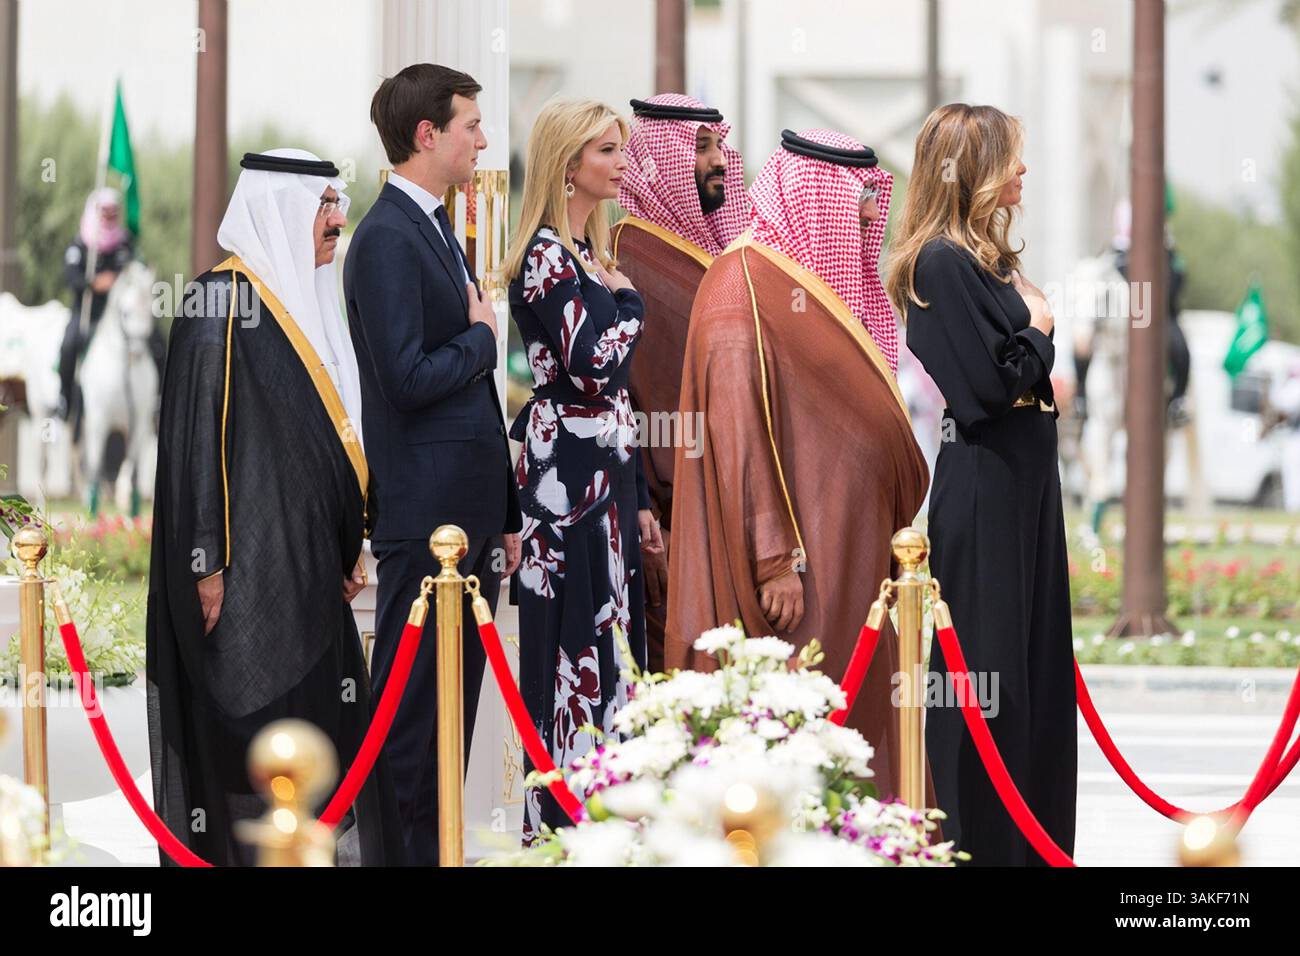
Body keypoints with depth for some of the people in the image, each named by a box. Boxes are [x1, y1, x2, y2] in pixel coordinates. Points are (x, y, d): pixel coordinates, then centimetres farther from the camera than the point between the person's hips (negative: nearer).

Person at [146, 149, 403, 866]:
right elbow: (196, 432, -15)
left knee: (323, 728, 6)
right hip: (248, 563, -9)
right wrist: (208, 563, -19)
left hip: (305, 559, 9)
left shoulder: (306, 301, 15)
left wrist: (344, 550, 18)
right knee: (249, 725, -7)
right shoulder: (223, 301, -11)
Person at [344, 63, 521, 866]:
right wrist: (482, 338, -6)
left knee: (455, 705, 12)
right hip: (427, 519, -9)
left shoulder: (438, 231, 17)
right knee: (413, 710, -4)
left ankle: (438, 847, 18)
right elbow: (408, 379, -23)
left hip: (470, 518, 9)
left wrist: (504, 514, 20)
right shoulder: (388, 240, -14)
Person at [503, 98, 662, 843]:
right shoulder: (547, 255, -12)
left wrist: (639, 498, 19)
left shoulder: (590, 252, 16)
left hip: (605, 474, 9)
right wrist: (623, 298, -6)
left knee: (606, 652, 10)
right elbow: (592, 366, -23)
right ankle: (565, 829, -5)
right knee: (578, 651, -8)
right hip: (572, 477, -9)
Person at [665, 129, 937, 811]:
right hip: (795, 573, -10)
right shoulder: (745, 287, -12)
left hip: (845, 559, 10)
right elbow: (741, 435, -19)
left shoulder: (815, 280, 17)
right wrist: (775, 560, -23)